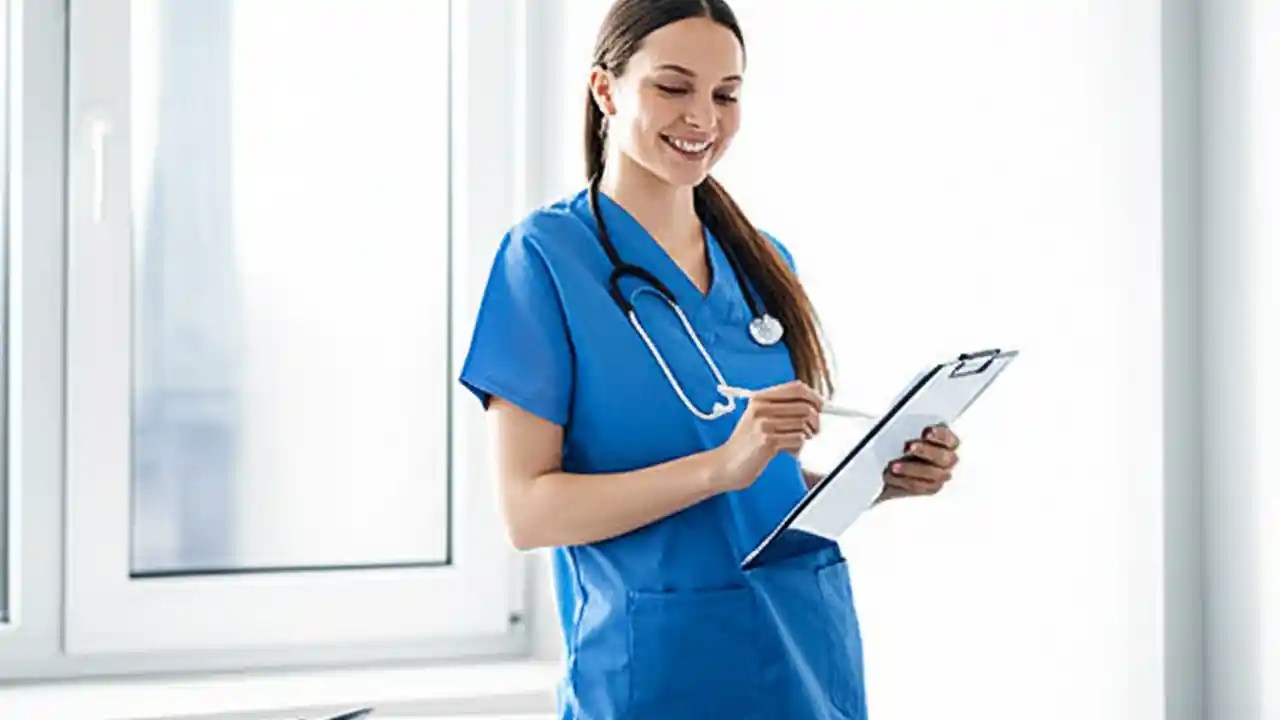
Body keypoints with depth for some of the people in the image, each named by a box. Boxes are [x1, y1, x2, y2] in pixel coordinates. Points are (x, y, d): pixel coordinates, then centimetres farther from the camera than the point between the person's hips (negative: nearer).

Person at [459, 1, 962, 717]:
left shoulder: (765, 262, 8)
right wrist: (721, 465, -25)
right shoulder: (547, 255, -8)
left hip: (811, 648, 5)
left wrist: (881, 479, -3)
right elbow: (528, 509, -15)